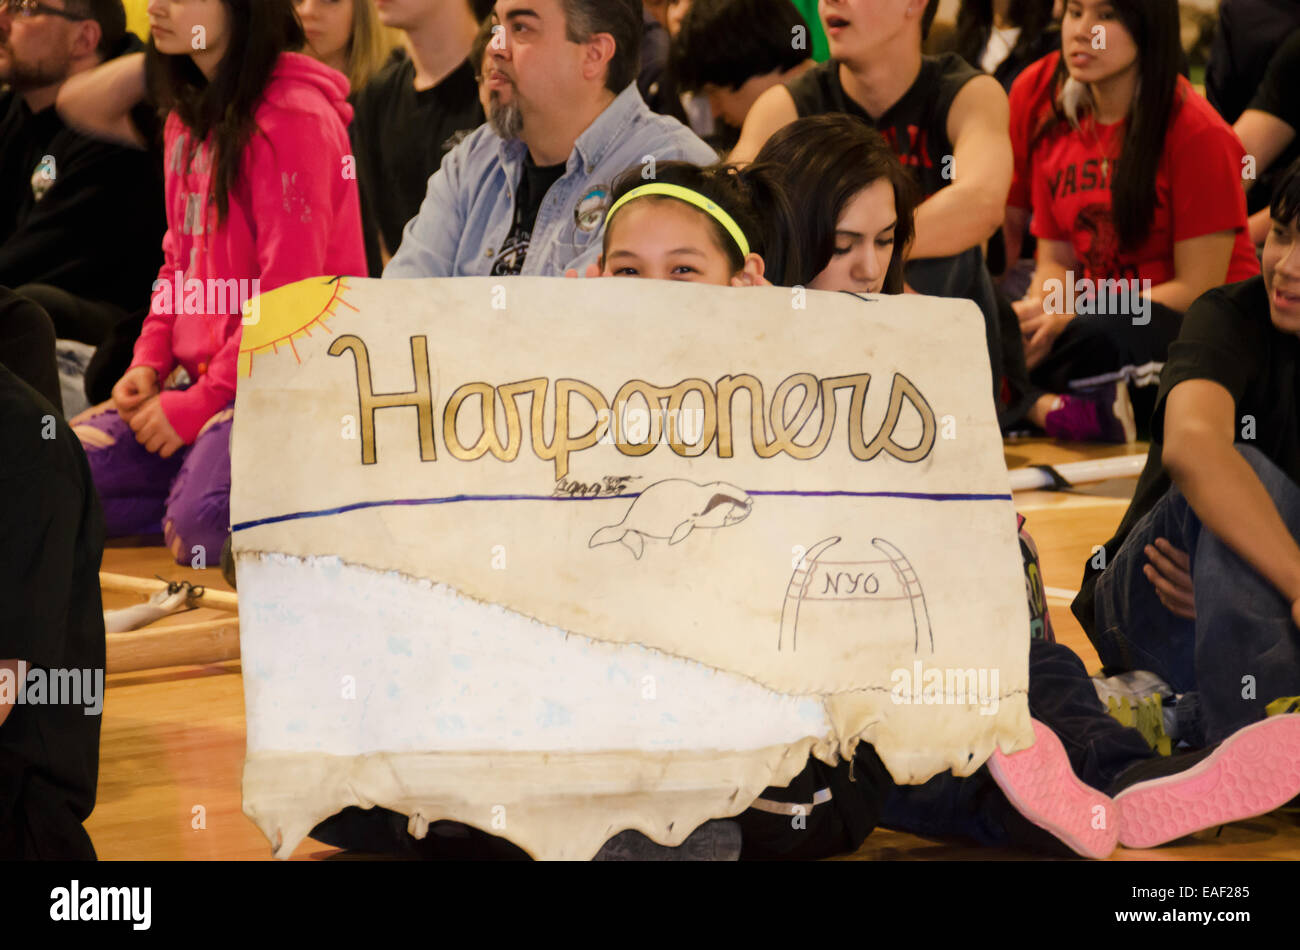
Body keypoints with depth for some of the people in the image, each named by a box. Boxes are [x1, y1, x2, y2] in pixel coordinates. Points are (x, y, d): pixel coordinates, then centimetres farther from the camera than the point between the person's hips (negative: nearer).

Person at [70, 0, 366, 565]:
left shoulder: (294, 118, -15)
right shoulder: (188, 115, 15)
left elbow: (289, 294, -18)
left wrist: (200, 402, -17)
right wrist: (148, 362, 4)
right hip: (202, 375, 9)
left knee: (200, 529, -31)